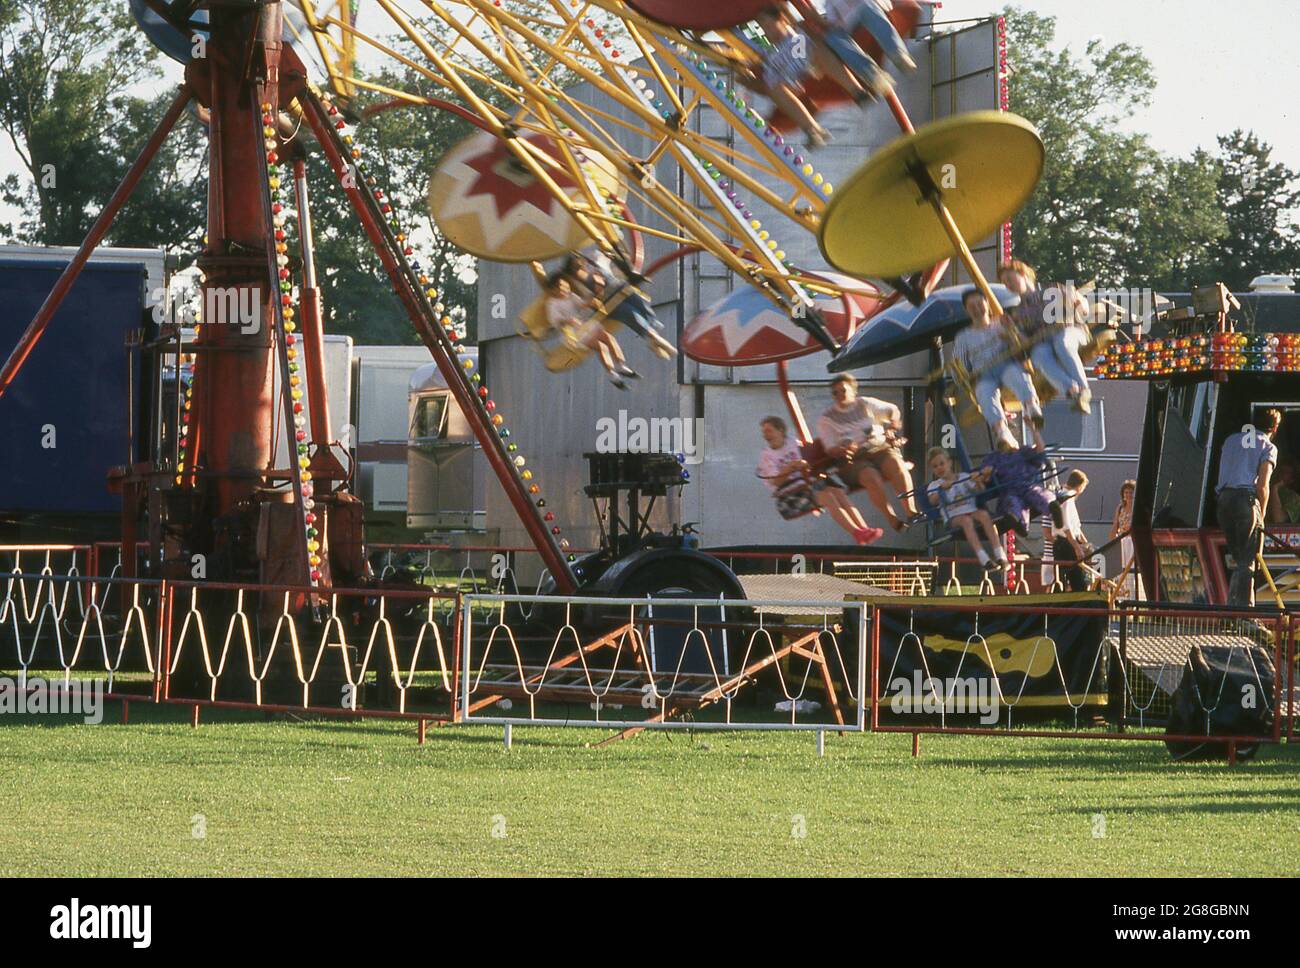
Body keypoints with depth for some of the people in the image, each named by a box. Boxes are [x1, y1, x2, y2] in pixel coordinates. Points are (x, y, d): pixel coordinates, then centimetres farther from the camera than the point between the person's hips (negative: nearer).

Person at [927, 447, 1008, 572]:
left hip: (972, 512, 2)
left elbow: (980, 491, 6)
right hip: (953, 518, -2)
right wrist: (942, 489, -23)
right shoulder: (934, 485, 14)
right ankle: (983, 559, -48)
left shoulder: (964, 477, 18)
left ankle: (1000, 556, -38)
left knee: (983, 514, -32)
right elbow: (933, 501, -7)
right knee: (966, 520, -36)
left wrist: (978, 481, -13)